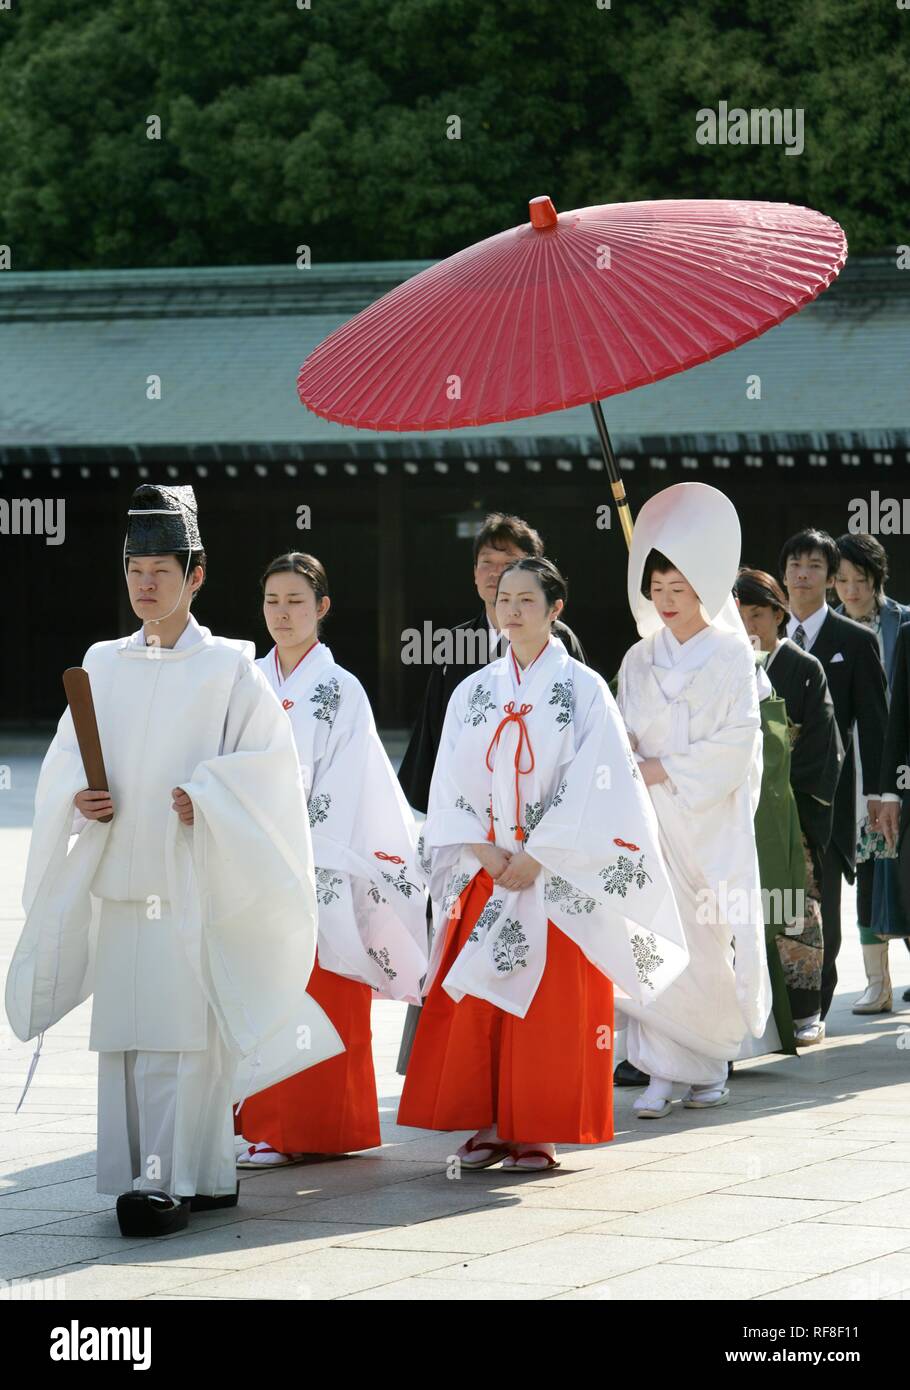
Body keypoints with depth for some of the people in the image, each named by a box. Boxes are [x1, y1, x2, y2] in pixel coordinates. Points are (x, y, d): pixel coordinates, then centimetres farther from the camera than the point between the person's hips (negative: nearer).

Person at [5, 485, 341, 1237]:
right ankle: (209, 1174, 12)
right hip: (118, 871, 5)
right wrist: (78, 797, -5)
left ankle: (173, 1182, -13)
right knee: (124, 1030, 4)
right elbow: (67, 756, 15)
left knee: (180, 1030, -11)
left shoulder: (228, 669, 0)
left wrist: (205, 800, -17)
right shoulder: (104, 665, 13)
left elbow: (267, 762, -4)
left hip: (193, 875, -5)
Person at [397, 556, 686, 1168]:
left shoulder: (583, 688, -1)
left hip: (557, 871, -4)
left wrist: (537, 855, -14)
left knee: (551, 1001, -4)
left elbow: (592, 784, -8)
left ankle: (539, 1130, 1)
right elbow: (453, 782, 7)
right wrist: (485, 851, -8)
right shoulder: (475, 692, 10)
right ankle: (489, 1123, 8)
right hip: (486, 868, 4)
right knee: (474, 1002, 1)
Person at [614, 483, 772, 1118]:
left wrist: (664, 769, -11)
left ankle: (712, 1063, 11)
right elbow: (624, 737, 14)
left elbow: (738, 741, -8)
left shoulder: (731, 654, 0)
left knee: (710, 944, -4)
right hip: (652, 821, 3)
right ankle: (662, 1071, -4)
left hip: (712, 820, -3)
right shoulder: (640, 660, 12)